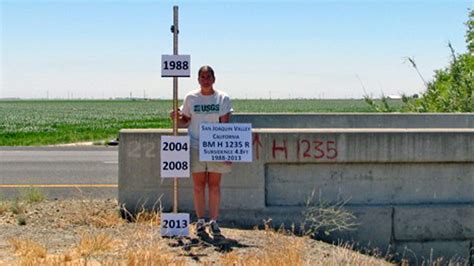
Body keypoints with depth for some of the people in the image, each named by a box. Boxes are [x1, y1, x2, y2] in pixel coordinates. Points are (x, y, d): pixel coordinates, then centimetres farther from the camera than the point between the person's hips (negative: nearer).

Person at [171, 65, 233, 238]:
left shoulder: (222, 98, 3)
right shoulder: (190, 98, 6)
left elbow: (225, 124, -1)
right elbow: (185, 121, 13)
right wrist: (176, 118, -9)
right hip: (195, 147, 1)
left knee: (214, 185, 1)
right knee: (199, 185, 4)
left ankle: (214, 221, 8)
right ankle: (200, 221, 12)